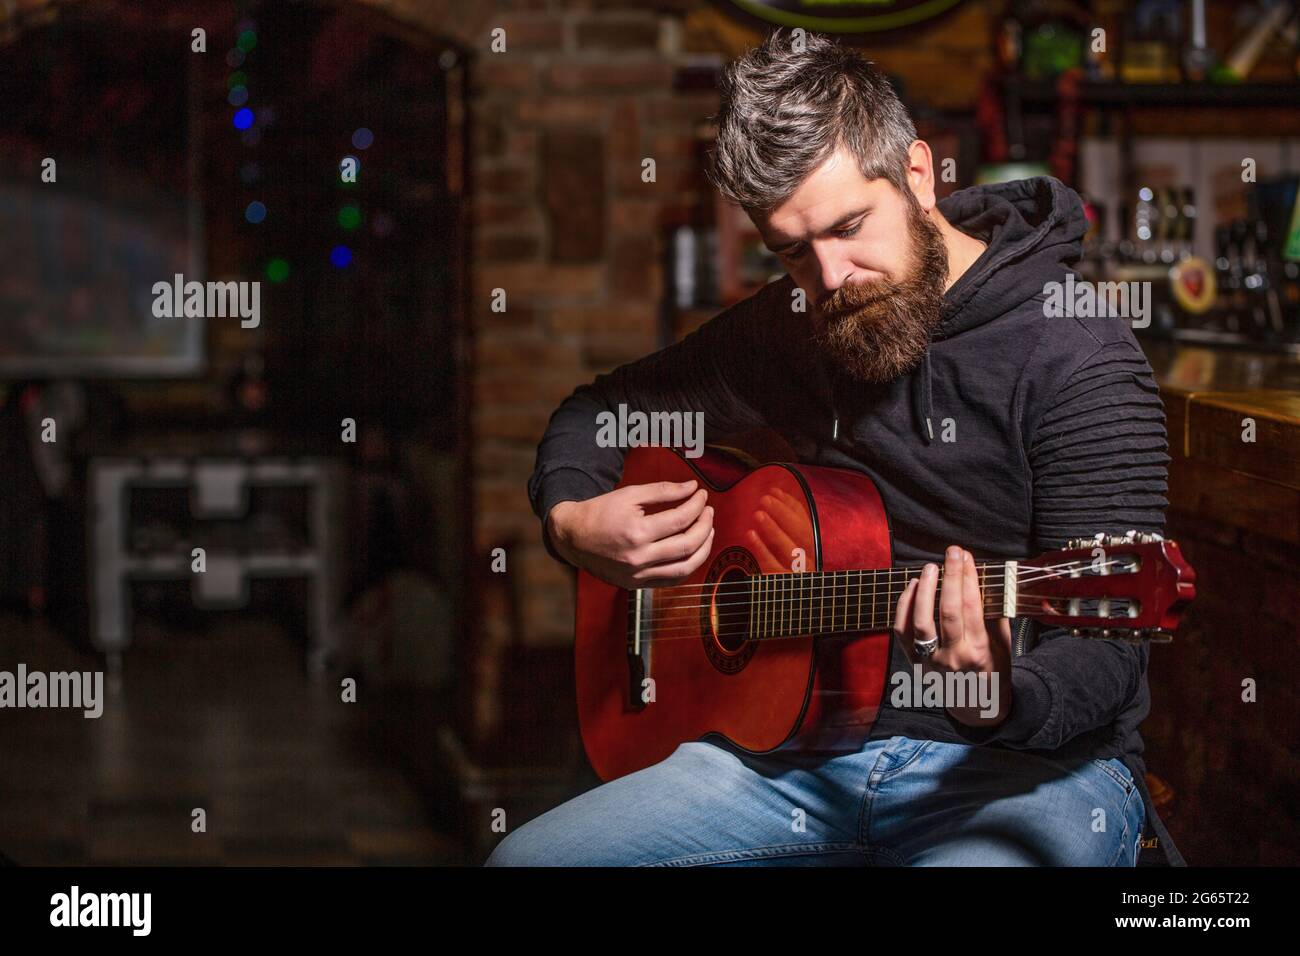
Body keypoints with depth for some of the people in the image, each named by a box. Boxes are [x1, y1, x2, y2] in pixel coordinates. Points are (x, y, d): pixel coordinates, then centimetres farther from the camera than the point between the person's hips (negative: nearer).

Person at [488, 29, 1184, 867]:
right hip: (806, 747, 6)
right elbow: (597, 411, 26)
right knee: (524, 857, -10)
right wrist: (571, 521, 3)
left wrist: (1003, 701, -39)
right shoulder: (784, 329, 9)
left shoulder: (1076, 358, -12)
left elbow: (1107, 650, -17)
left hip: (1028, 764, -5)